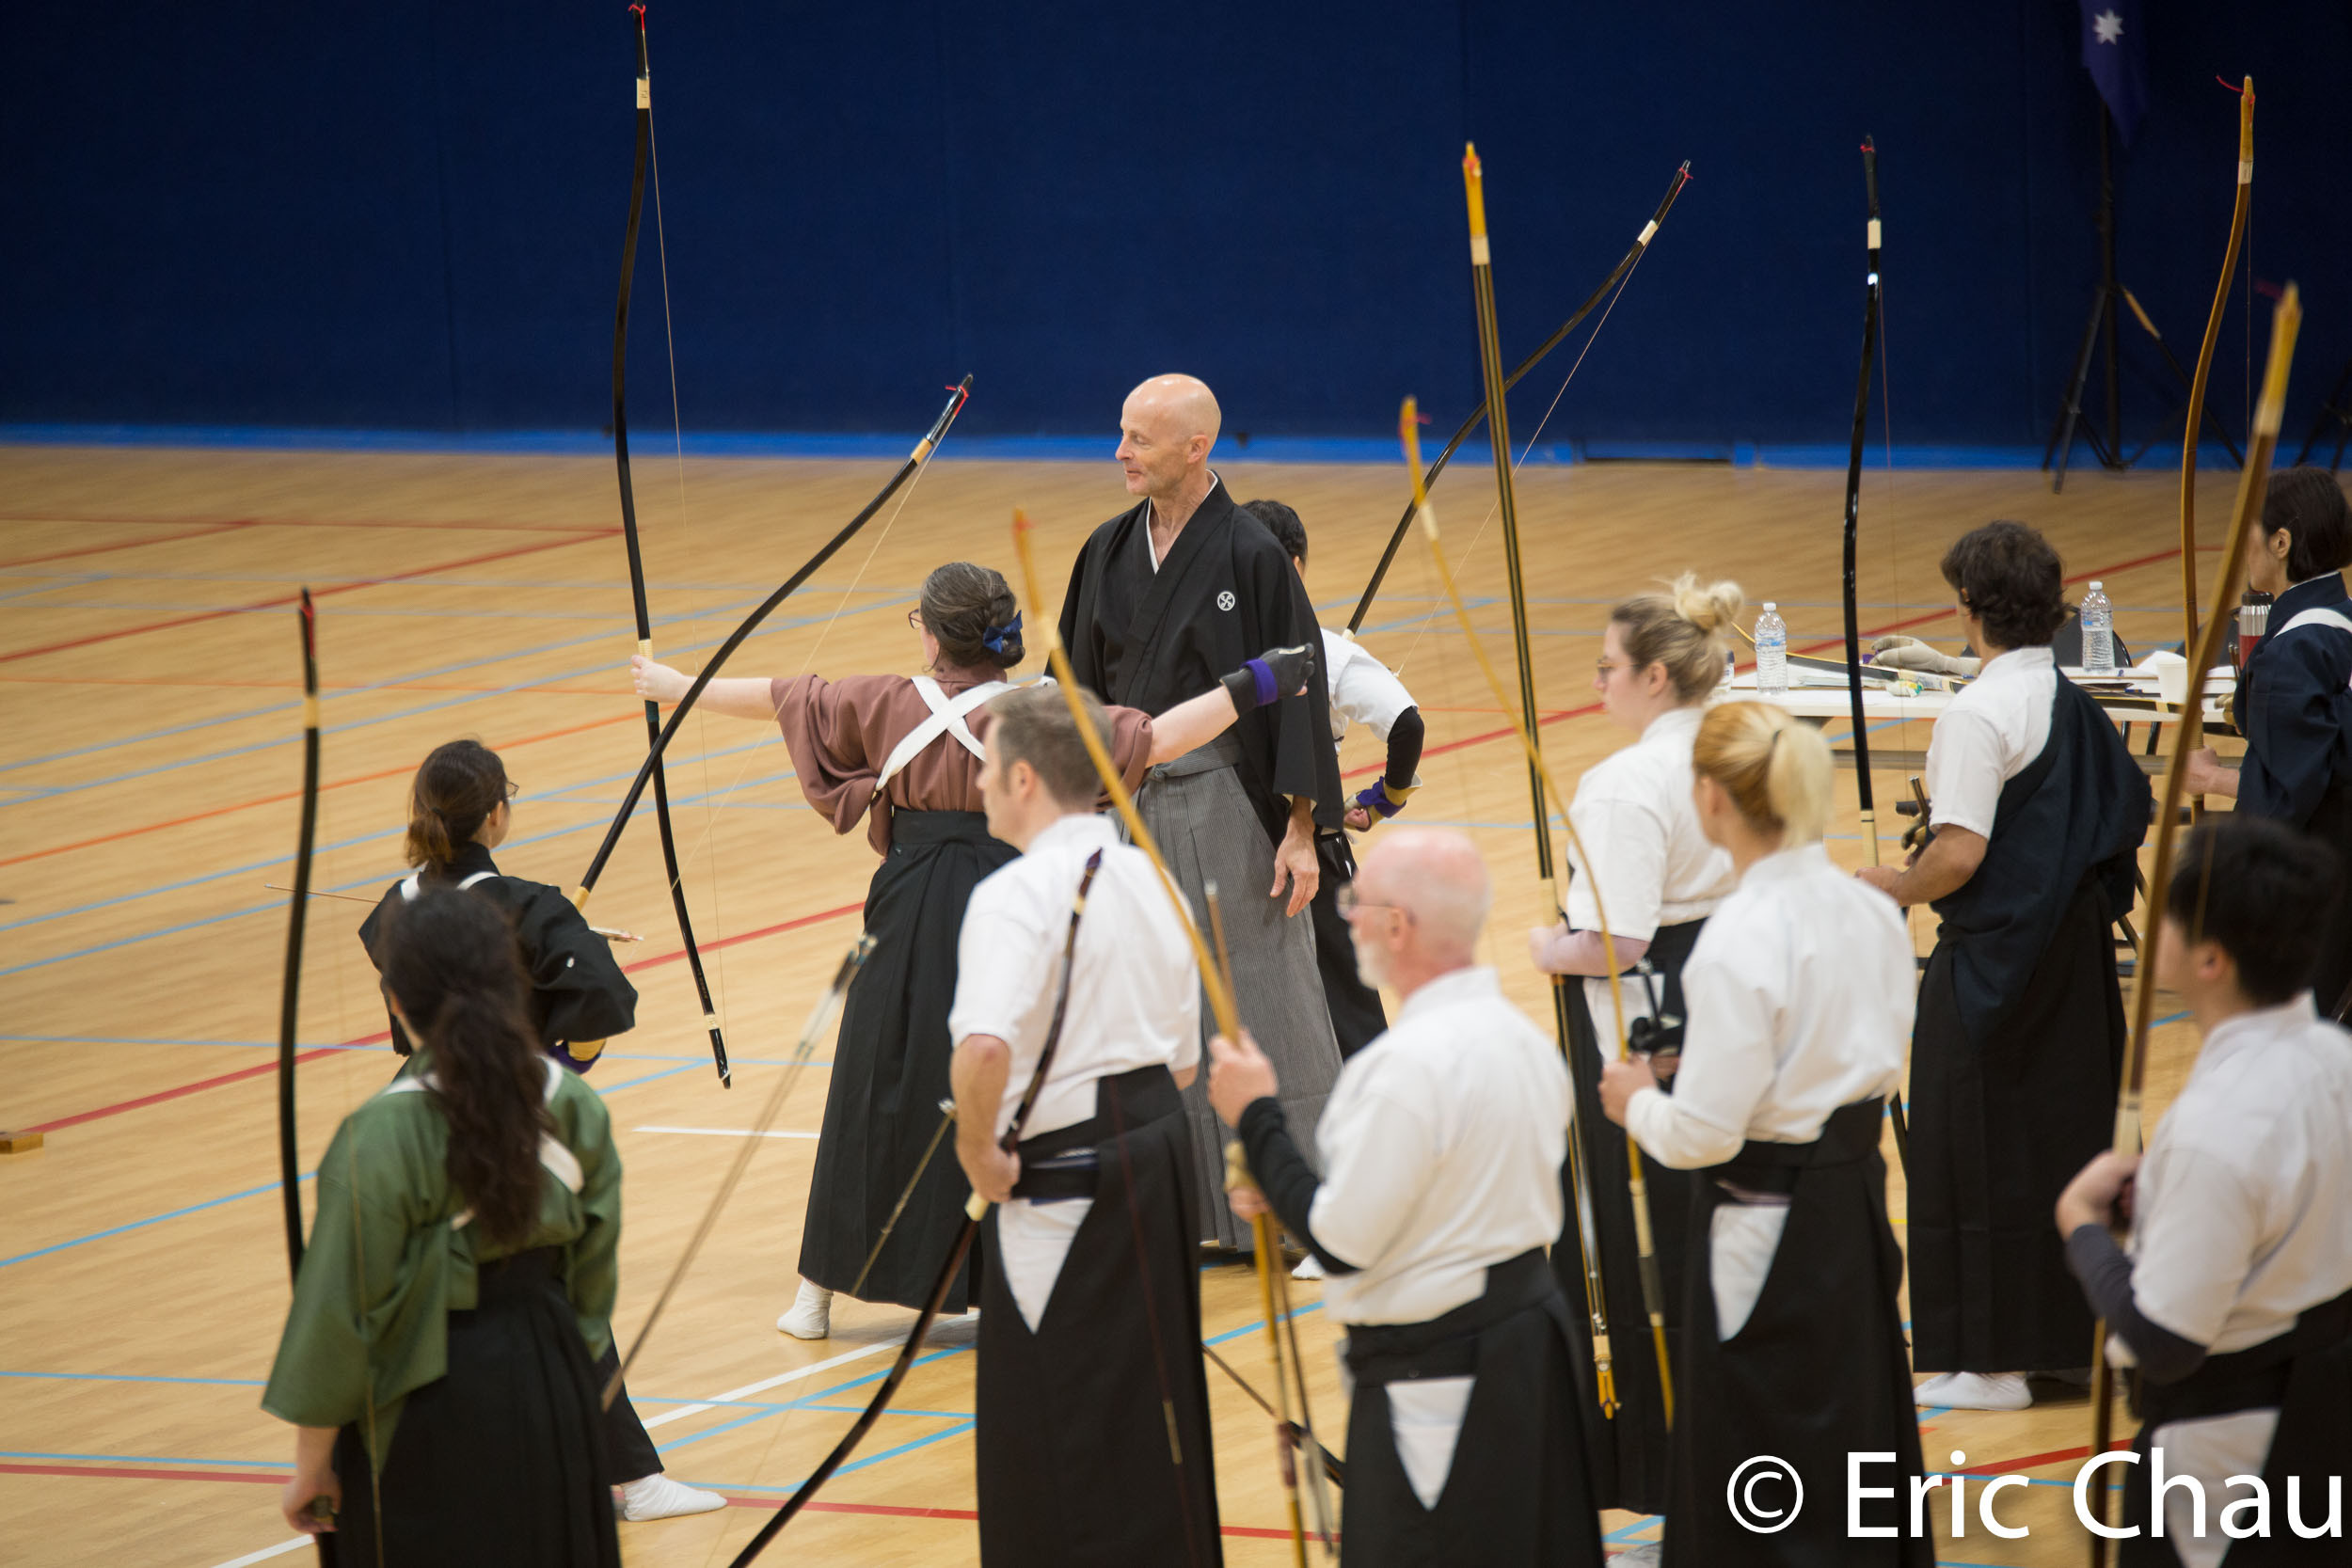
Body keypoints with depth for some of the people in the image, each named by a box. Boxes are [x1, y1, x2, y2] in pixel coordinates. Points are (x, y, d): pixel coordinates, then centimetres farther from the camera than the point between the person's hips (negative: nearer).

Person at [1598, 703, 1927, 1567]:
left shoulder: (1737, 942, -24)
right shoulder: (1871, 912, 0)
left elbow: (1705, 1131, -22)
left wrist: (1638, 1103, -3)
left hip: (1766, 1217, -8)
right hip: (1858, 1195, 8)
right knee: (1860, 1428, 21)